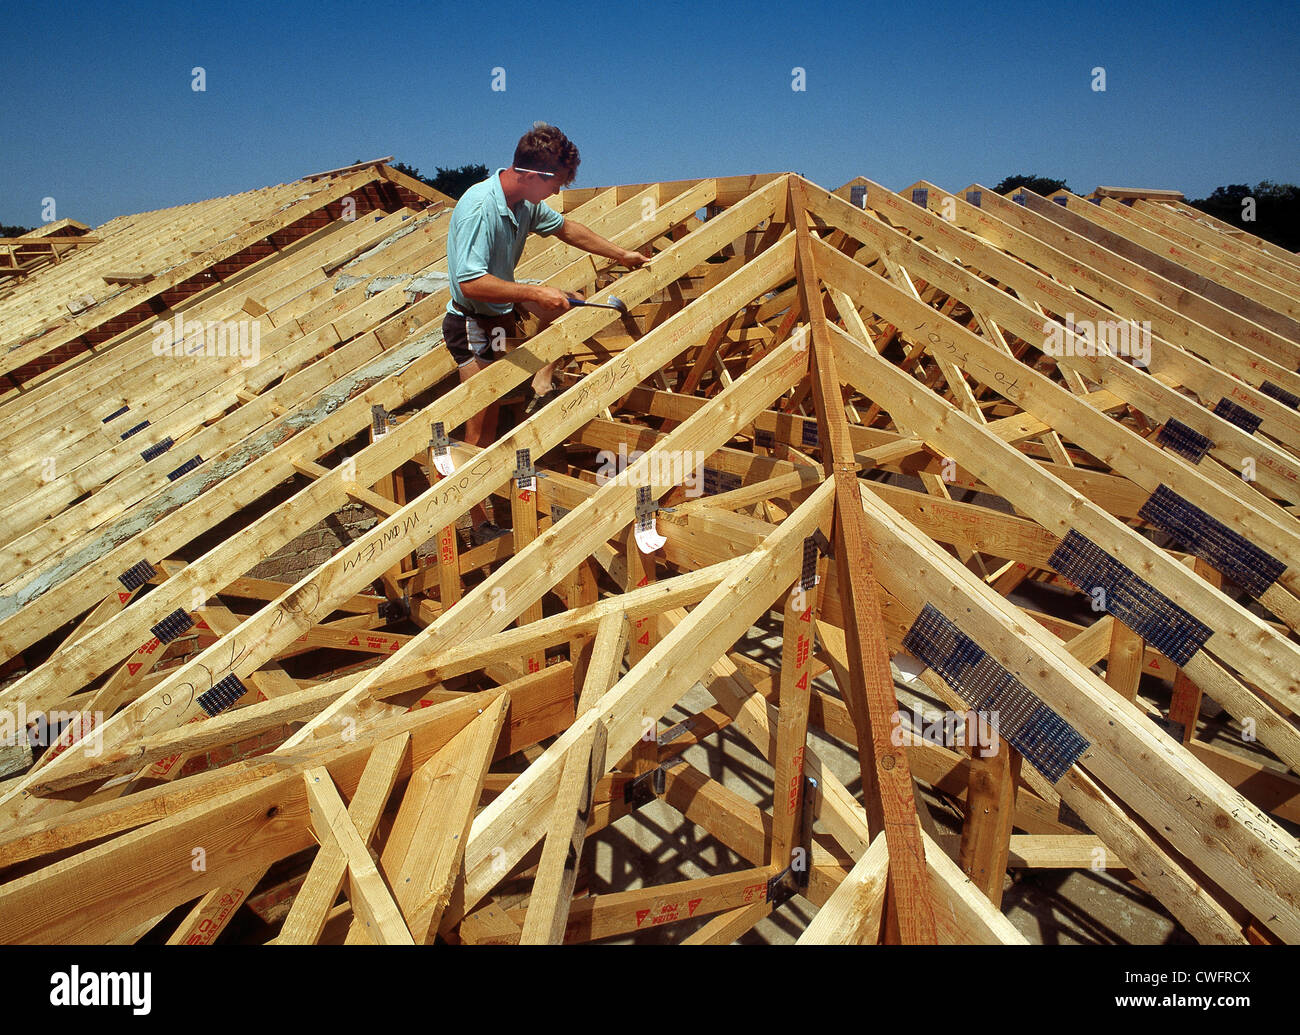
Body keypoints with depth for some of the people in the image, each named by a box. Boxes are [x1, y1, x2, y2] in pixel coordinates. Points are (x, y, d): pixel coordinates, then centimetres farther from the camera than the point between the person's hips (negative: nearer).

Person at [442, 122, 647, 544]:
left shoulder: (526, 201, -1)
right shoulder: (479, 207, -28)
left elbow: (566, 228, 17)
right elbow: (471, 282, -35)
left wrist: (621, 254, 21)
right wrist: (535, 292, -32)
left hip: (504, 310, 8)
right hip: (474, 327, -8)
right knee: (482, 430, -5)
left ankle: (541, 389, 6)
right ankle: (480, 525, 4)